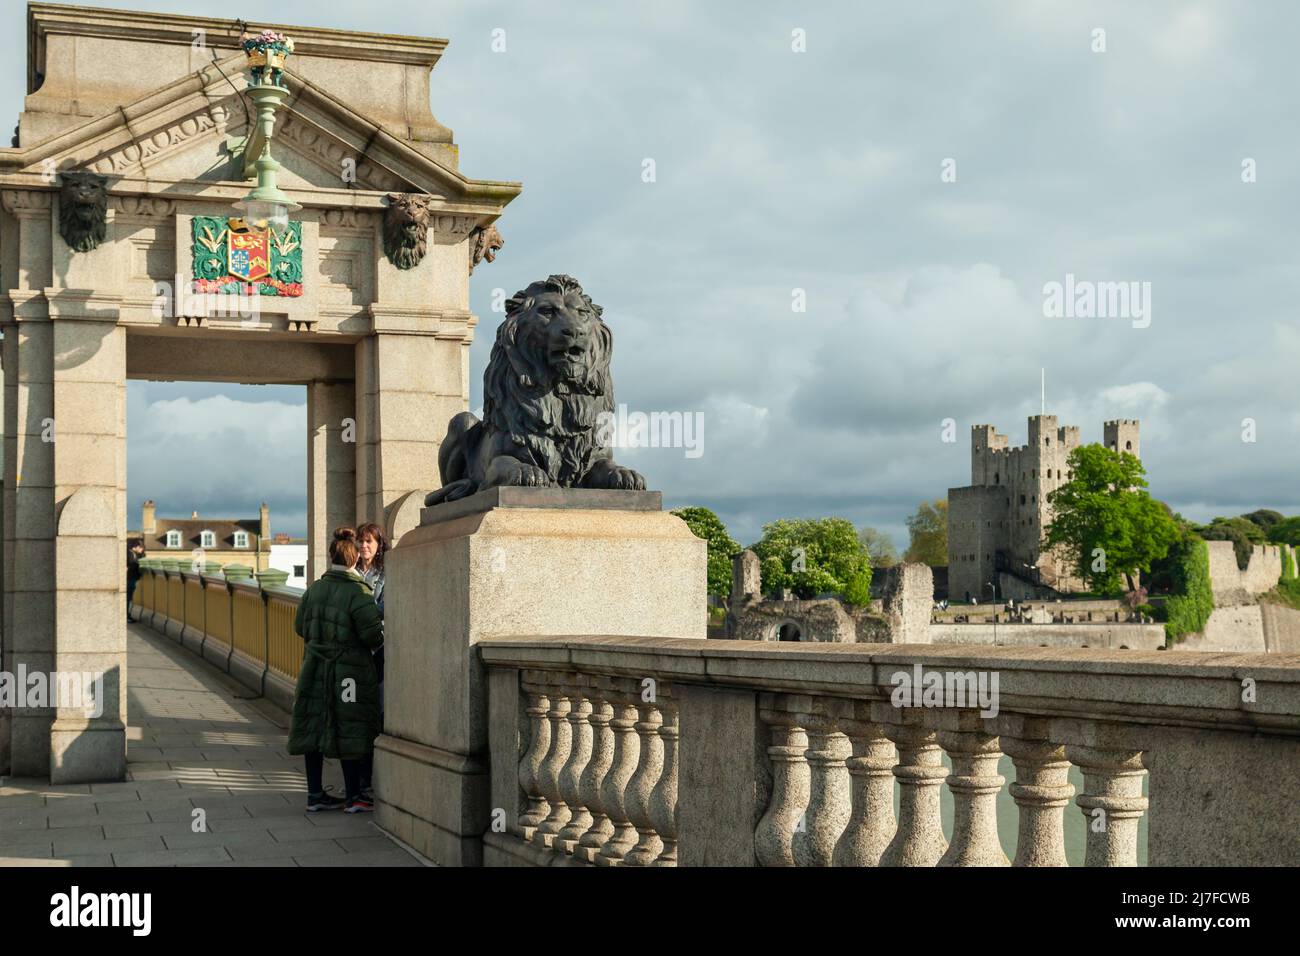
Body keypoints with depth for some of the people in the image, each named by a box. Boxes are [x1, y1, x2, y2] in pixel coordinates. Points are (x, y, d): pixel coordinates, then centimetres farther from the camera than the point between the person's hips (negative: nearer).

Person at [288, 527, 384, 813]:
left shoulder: (315, 589, 3)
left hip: (315, 669, 5)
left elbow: (300, 626, 12)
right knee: (350, 733, 3)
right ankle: (354, 797, 9)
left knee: (314, 729, 10)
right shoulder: (359, 593, -15)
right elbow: (373, 635, -18)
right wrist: (382, 629, 3)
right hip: (350, 671, -5)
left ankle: (315, 795, 16)